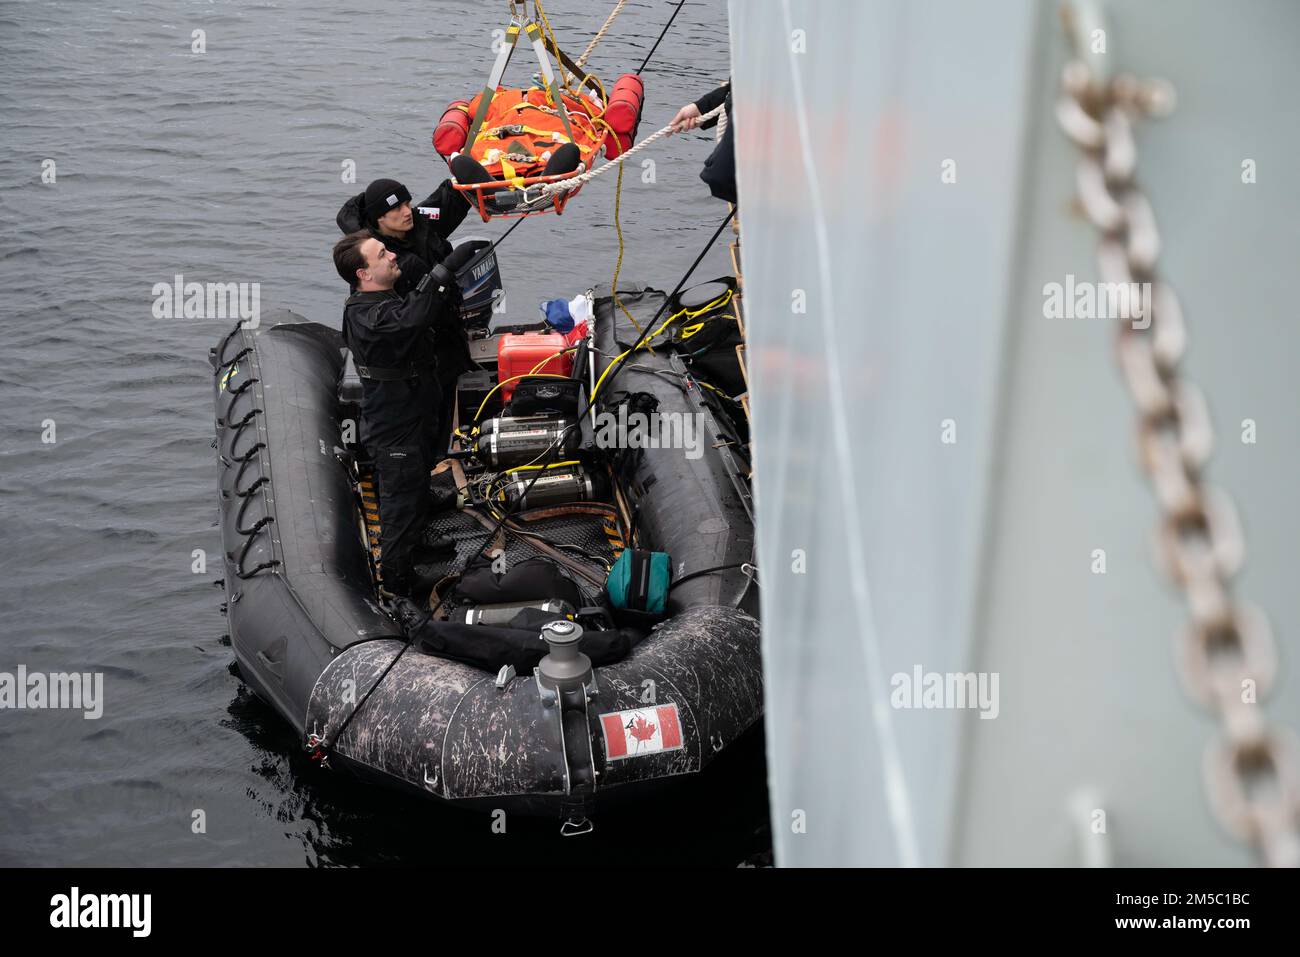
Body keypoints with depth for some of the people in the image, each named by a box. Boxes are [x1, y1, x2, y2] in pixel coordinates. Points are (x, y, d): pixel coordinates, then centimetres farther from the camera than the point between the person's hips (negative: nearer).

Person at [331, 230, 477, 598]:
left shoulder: (392, 297, 2)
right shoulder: (365, 315, -31)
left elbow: (430, 316, 19)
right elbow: (411, 319, -51)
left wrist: (449, 299, -4)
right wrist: (445, 269, -50)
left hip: (416, 413, 10)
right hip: (394, 430, -10)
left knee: (418, 483, 30)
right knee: (402, 495, 5)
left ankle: (417, 536, 53)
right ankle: (398, 577, 20)